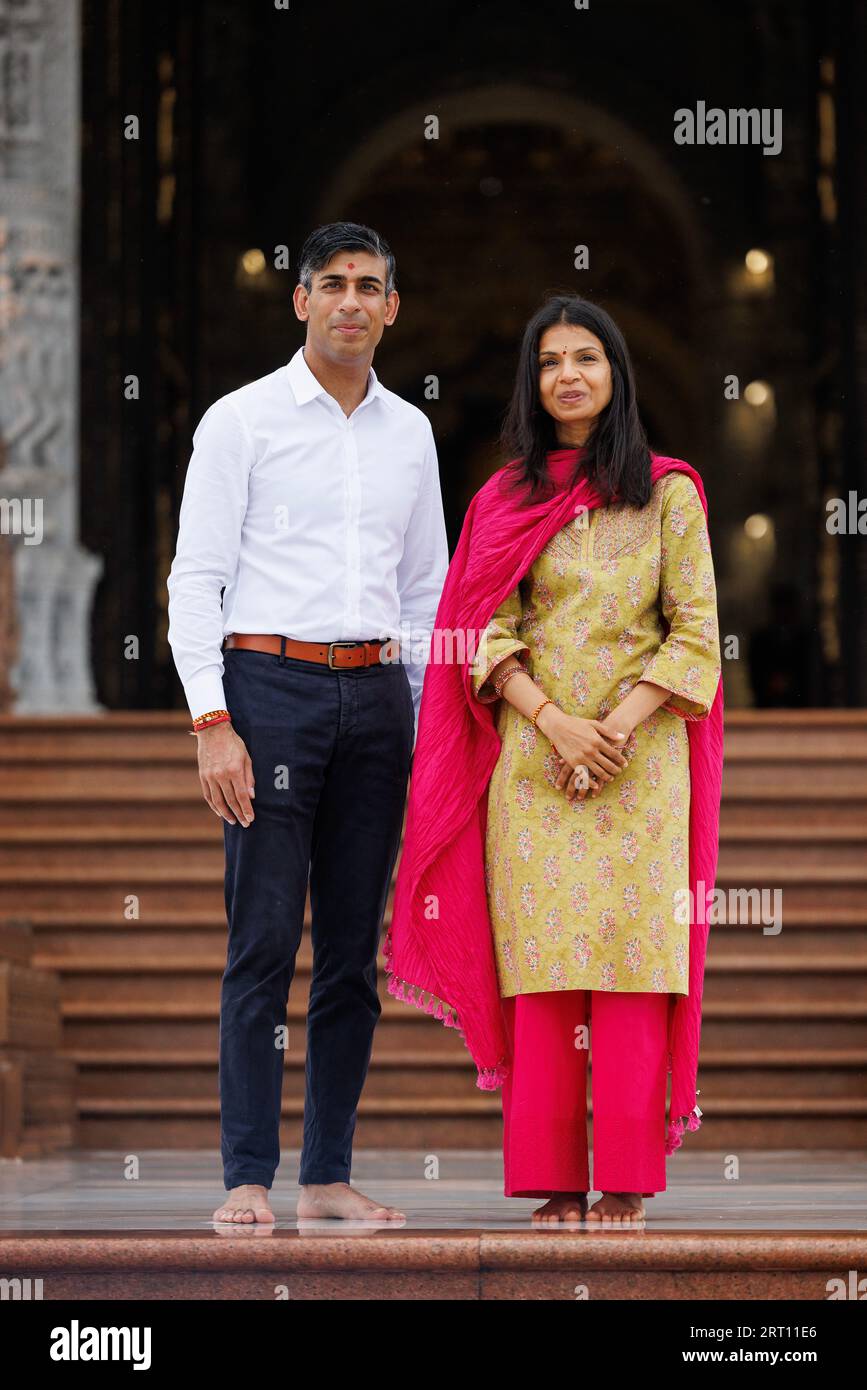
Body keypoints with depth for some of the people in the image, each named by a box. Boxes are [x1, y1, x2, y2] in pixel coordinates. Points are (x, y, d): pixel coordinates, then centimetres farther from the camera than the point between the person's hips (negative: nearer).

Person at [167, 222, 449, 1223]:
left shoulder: (409, 430, 14)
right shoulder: (241, 420, 0)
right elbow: (195, 579, -4)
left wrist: (430, 723, 12)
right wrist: (212, 723, -13)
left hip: (376, 692, 5)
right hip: (271, 683, -5)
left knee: (354, 948, 6)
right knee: (263, 944, -7)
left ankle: (329, 1175, 12)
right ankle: (247, 1177, -3)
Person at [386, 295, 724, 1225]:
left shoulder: (669, 493, 6)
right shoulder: (506, 499, 10)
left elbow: (695, 635, 2)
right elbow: (489, 634, 3)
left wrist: (619, 724, -11)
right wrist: (555, 720, -13)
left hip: (640, 757, -1)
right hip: (532, 759, 1)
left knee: (631, 969, -5)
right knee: (541, 971, -2)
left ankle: (625, 1181, -1)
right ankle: (554, 1180, 2)